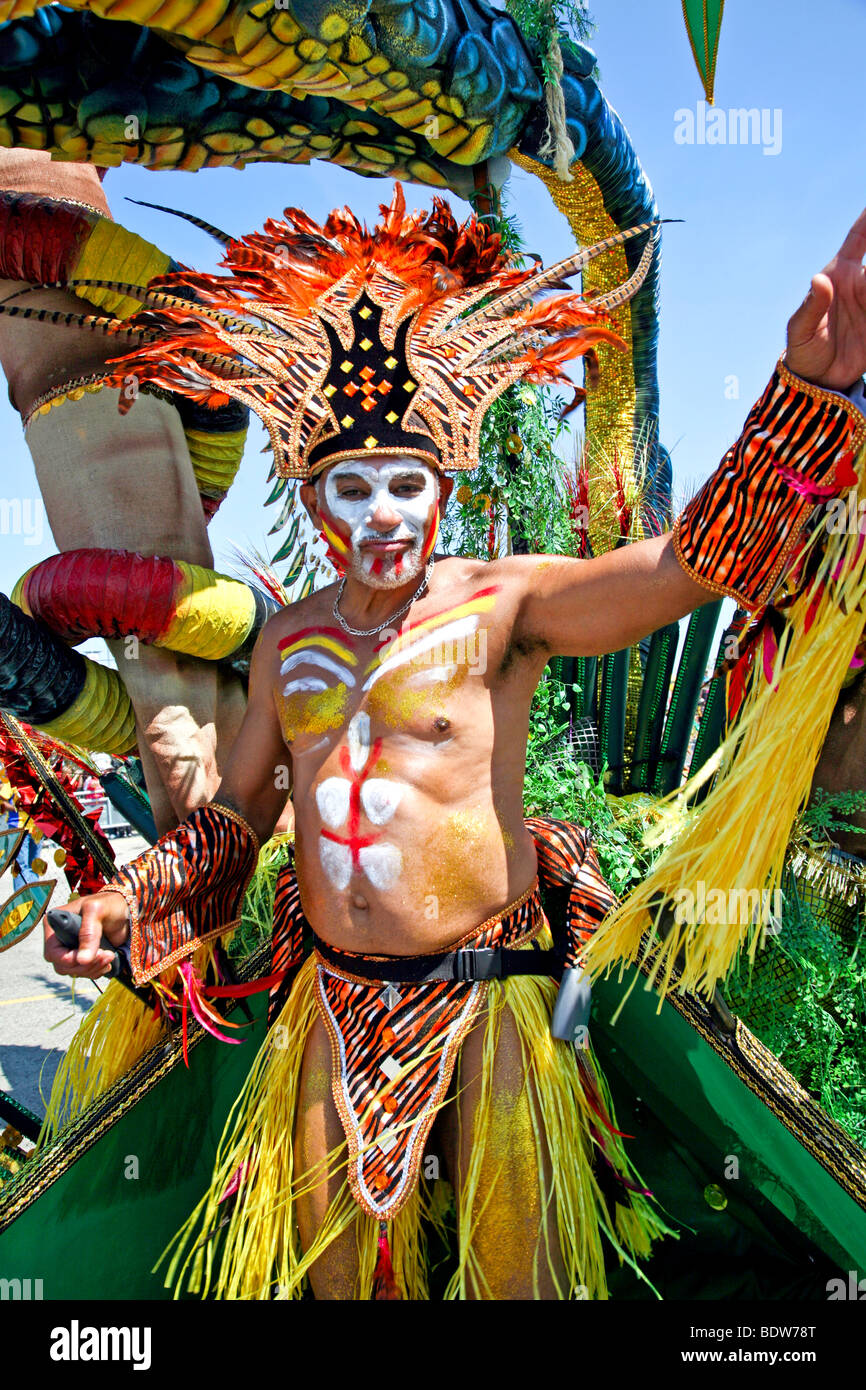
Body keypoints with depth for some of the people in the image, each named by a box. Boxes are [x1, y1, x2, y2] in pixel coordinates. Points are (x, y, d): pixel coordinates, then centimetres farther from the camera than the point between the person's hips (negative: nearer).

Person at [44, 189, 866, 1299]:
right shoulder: (288, 639, 3)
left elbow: (687, 563, -27)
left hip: (488, 997, -4)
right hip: (334, 998, 5)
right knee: (330, 1261, 22)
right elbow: (238, 814, 13)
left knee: (517, 1270, 12)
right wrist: (124, 900, 1)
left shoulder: (503, 604, -12)